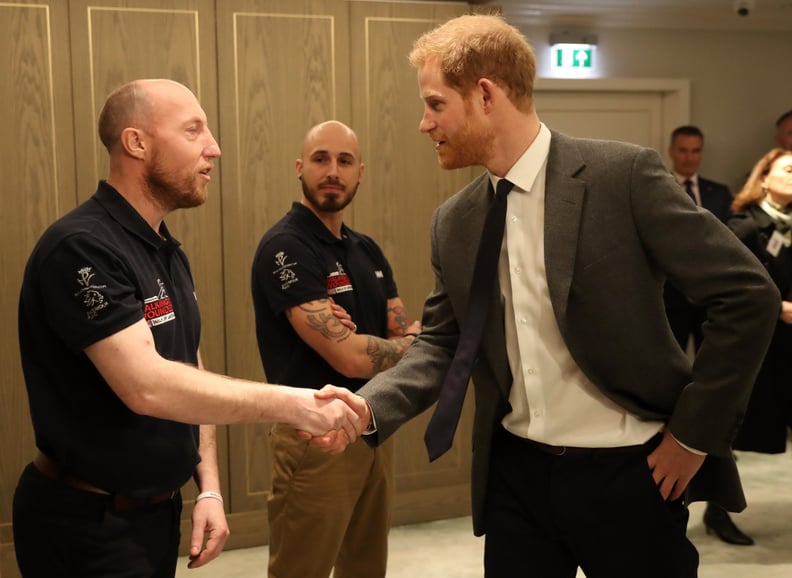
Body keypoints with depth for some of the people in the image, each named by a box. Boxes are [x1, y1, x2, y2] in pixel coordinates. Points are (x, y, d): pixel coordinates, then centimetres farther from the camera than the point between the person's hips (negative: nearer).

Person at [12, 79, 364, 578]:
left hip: (158, 508, 8)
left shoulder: (169, 252, 9)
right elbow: (148, 387, -31)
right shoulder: (81, 247, -21)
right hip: (87, 524, -8)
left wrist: (209, 488, 2)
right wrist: (291, 403, -29)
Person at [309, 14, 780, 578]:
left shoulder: (624, 175, -13)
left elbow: (748, 296, -12)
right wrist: (370, 407, -10)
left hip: (626, 471, -4)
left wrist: (694, 432, -11)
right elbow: (442, 343, 8)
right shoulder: (454, 220, 3)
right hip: (515, 473, 4)